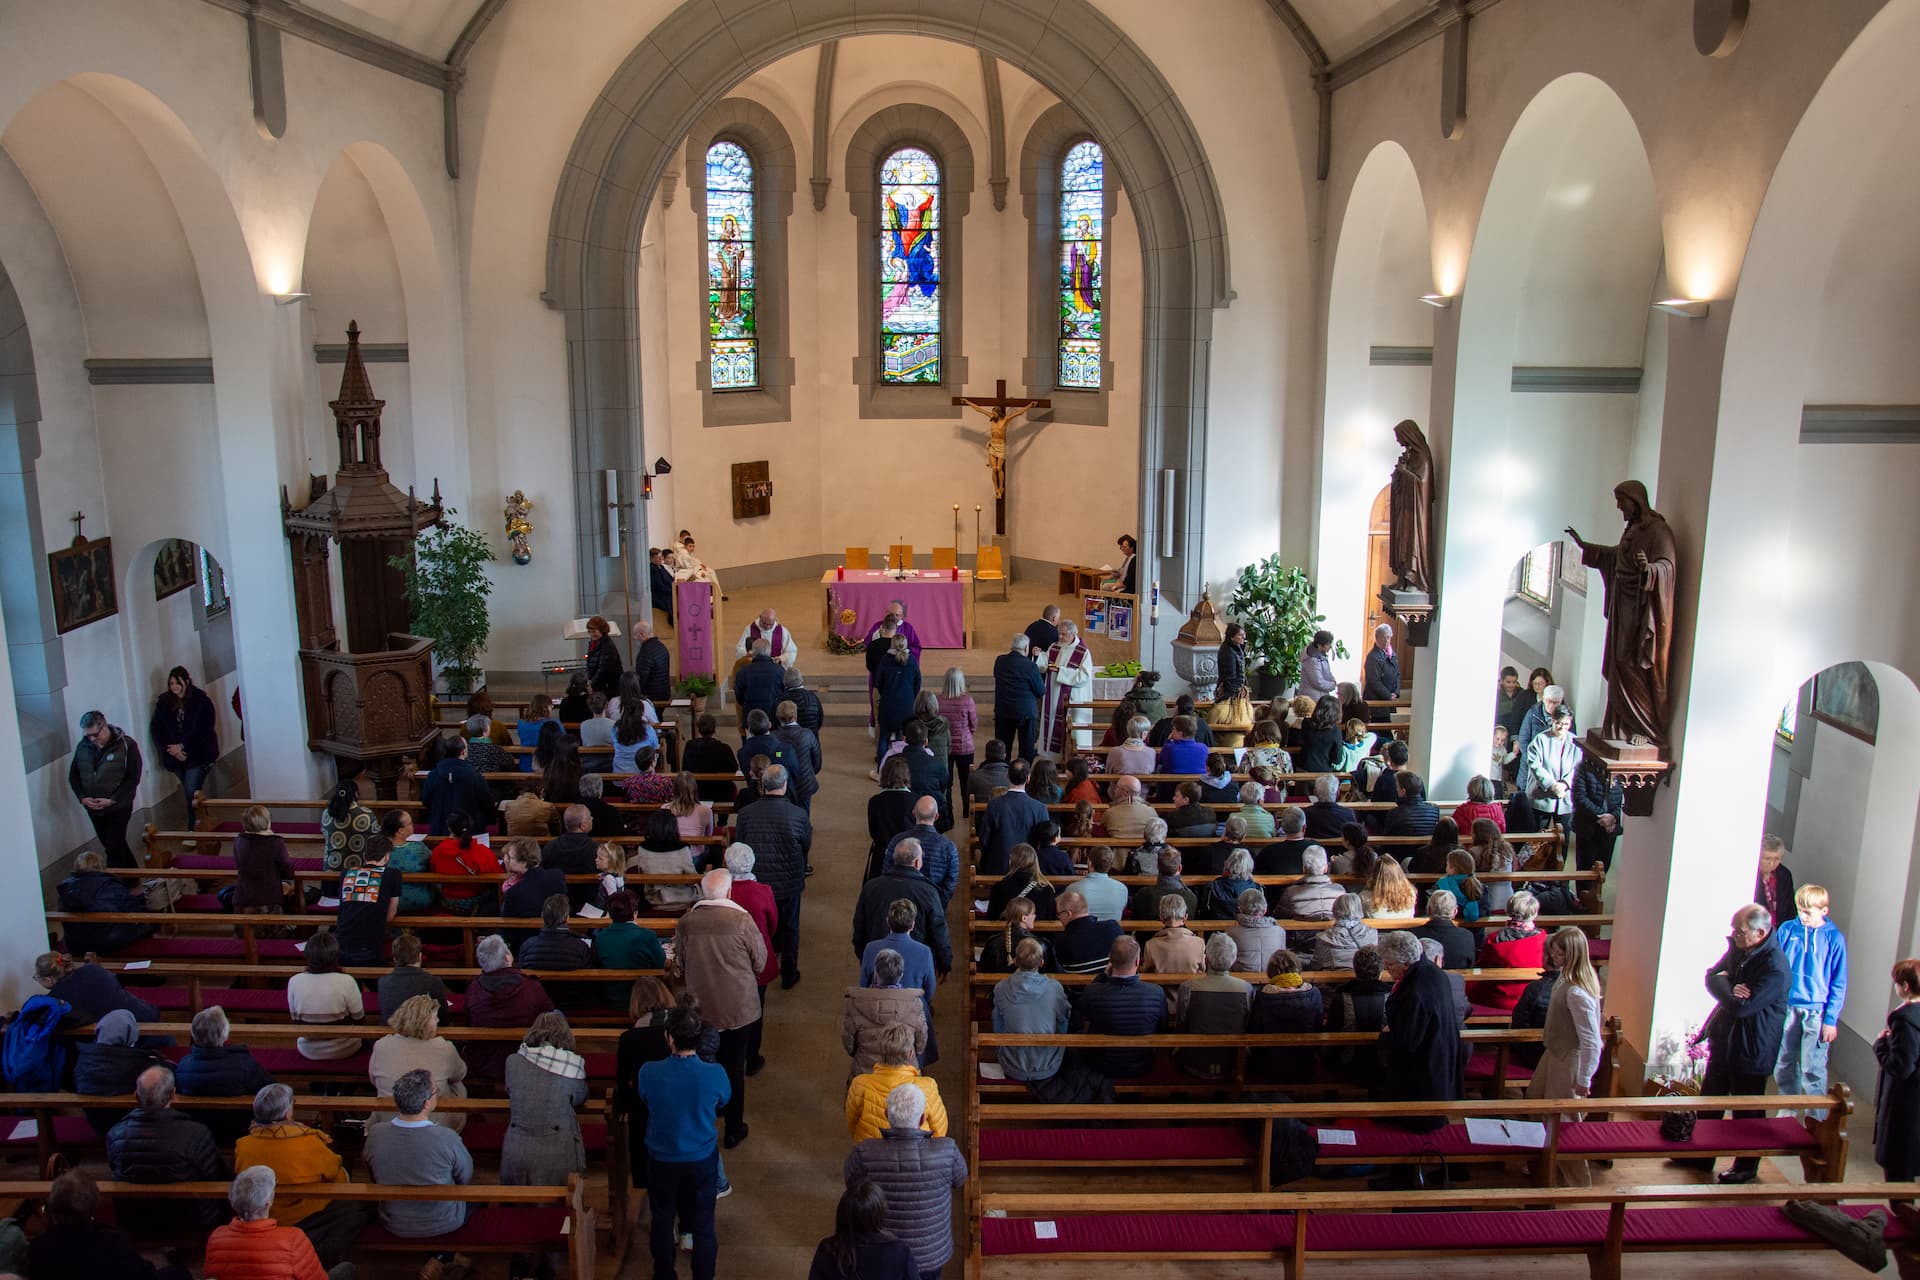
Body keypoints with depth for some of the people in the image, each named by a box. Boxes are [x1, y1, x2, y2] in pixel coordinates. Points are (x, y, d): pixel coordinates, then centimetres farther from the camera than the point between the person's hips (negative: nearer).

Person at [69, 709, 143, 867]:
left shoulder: (127, 745, -14)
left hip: (119, 808, -5)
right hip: (92, 809, 6)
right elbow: (73, 775, 9)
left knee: (114, 848, -7)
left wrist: (112, 800, -21)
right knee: (109, 845, 17)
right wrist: (82, 797, -6)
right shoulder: (83, 746, -1)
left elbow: (133, 778, -14)